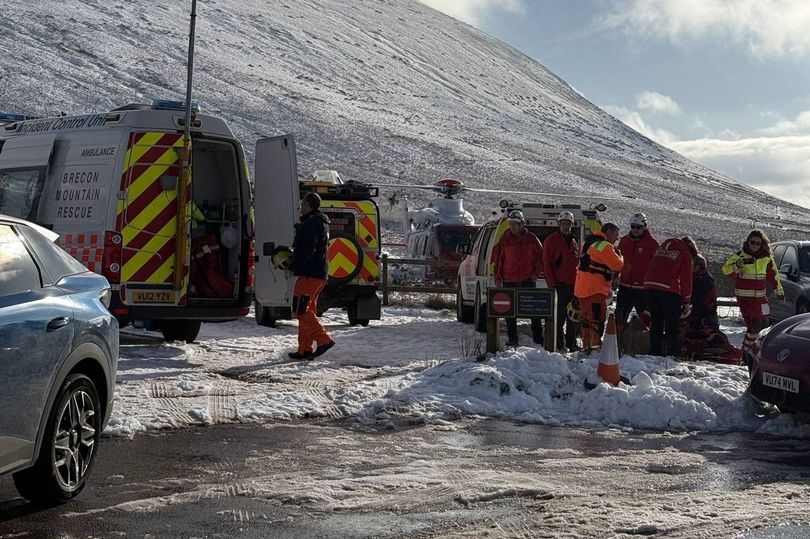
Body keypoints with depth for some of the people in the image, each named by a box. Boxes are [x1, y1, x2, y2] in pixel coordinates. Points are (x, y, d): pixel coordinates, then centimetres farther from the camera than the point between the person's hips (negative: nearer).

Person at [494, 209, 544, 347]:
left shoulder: (530, 238, 1)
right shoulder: (504, 239, 3)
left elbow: (541, 256, 8)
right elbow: (497, 259, 8)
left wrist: (536, 273, 0)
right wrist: (498, 277, 3)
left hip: (527, 279, -2)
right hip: (508, 280, 2)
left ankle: (538, 337, 4)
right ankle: (512, 338, 13)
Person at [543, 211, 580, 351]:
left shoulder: (573, 242, 18)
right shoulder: (551, 240, -1)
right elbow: (546, 263, -5)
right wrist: (551, 283, -12)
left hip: (574, 284, 6)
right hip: (559, 284, -6)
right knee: (560, 316, -5)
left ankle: (572, 343, 17)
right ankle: (560, 344, 1)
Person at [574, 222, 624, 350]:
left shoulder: (590, 243, 20)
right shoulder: (606, 246, -11)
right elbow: (617, 265, -13)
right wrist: (619, 255, 7)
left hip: (582, 289, 10)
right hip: (595, 290, -10)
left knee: (587, 319, 15)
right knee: (597, 321, -9)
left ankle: (586, 347, 21)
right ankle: (595, 346, -13)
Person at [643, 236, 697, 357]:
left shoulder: (662, 247, 24)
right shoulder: (686, 254, 4)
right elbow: (686, 279, 1)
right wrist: (686, 302, 5)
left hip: (650, 285, 6)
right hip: (669, 289, -6)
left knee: (656, 322, 14)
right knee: (672, 324, 2)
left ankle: (655, 352, 15)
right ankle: (673, 353, 0)